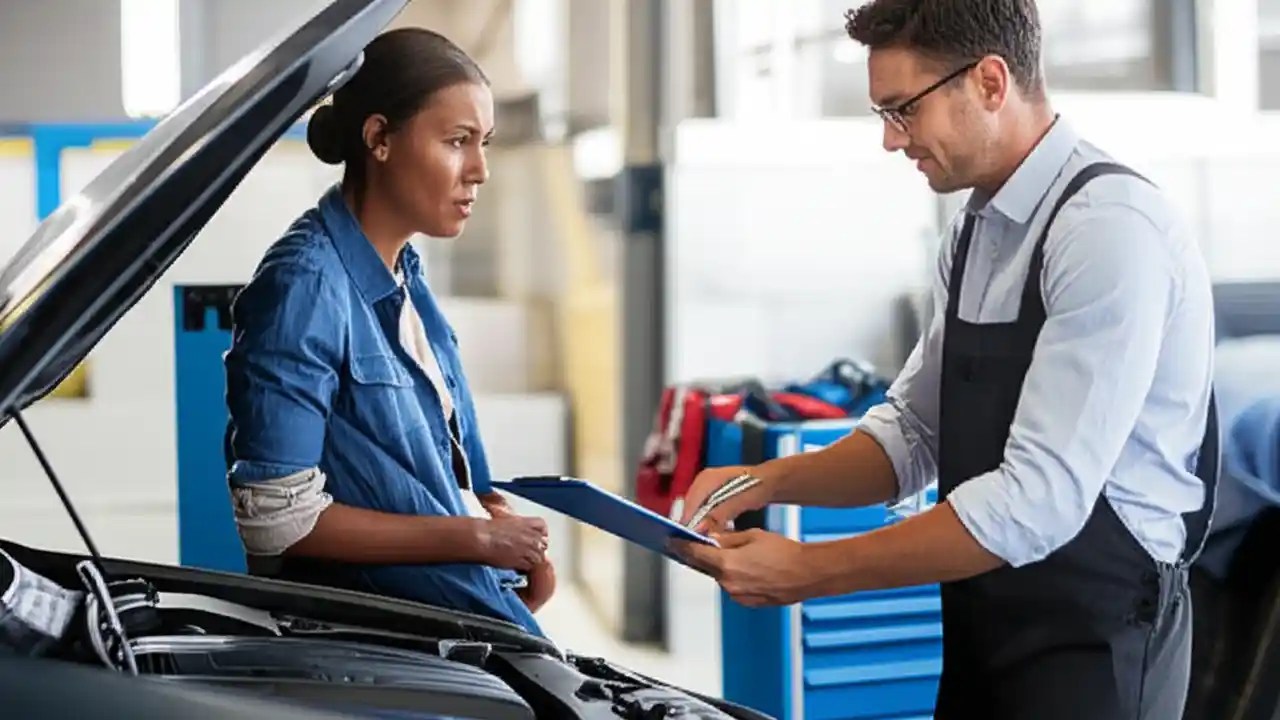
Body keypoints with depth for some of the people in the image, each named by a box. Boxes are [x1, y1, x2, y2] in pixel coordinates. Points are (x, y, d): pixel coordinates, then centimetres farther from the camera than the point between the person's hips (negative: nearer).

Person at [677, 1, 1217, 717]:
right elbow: (913, 432, 12)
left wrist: (808, 571, -23)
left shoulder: (1111, 227, -21)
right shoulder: (976, 230, 6)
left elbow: (1038, 500, -26)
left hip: (1097, 639, -8)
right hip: (983, 624, 8)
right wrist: (769, 482, -5)